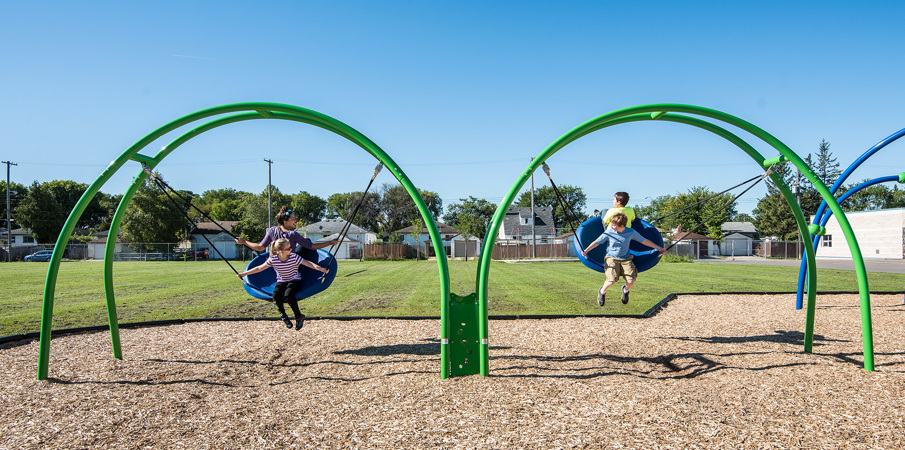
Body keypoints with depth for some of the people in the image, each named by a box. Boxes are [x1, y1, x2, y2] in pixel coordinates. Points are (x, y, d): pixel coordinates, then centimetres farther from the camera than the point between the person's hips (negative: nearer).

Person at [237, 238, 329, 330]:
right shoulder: (273, 260, -10)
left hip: (294, 281, -2)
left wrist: (321, 269, -25)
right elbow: (259, 268, 0)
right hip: (281, 282, 2)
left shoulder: (294, 257, -14)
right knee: (276, 295, -29)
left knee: (288, 295, -32)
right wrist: (244, 274, 0)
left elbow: (308, 263, -14)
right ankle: (284, 316, -5)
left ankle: (299, 317, -12)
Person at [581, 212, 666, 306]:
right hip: (612, 258, -1)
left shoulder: (631, 232, -6)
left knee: (631, 281, -15)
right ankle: (602, 292, 13)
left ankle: (625, 290, 24)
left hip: (626, 259, 2)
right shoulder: (609, 232, -9)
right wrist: (586, 250, -16)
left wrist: (659, 248, 10)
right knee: (612, 281, -21)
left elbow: (644, 241, 5)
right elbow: (597, 242, -3)